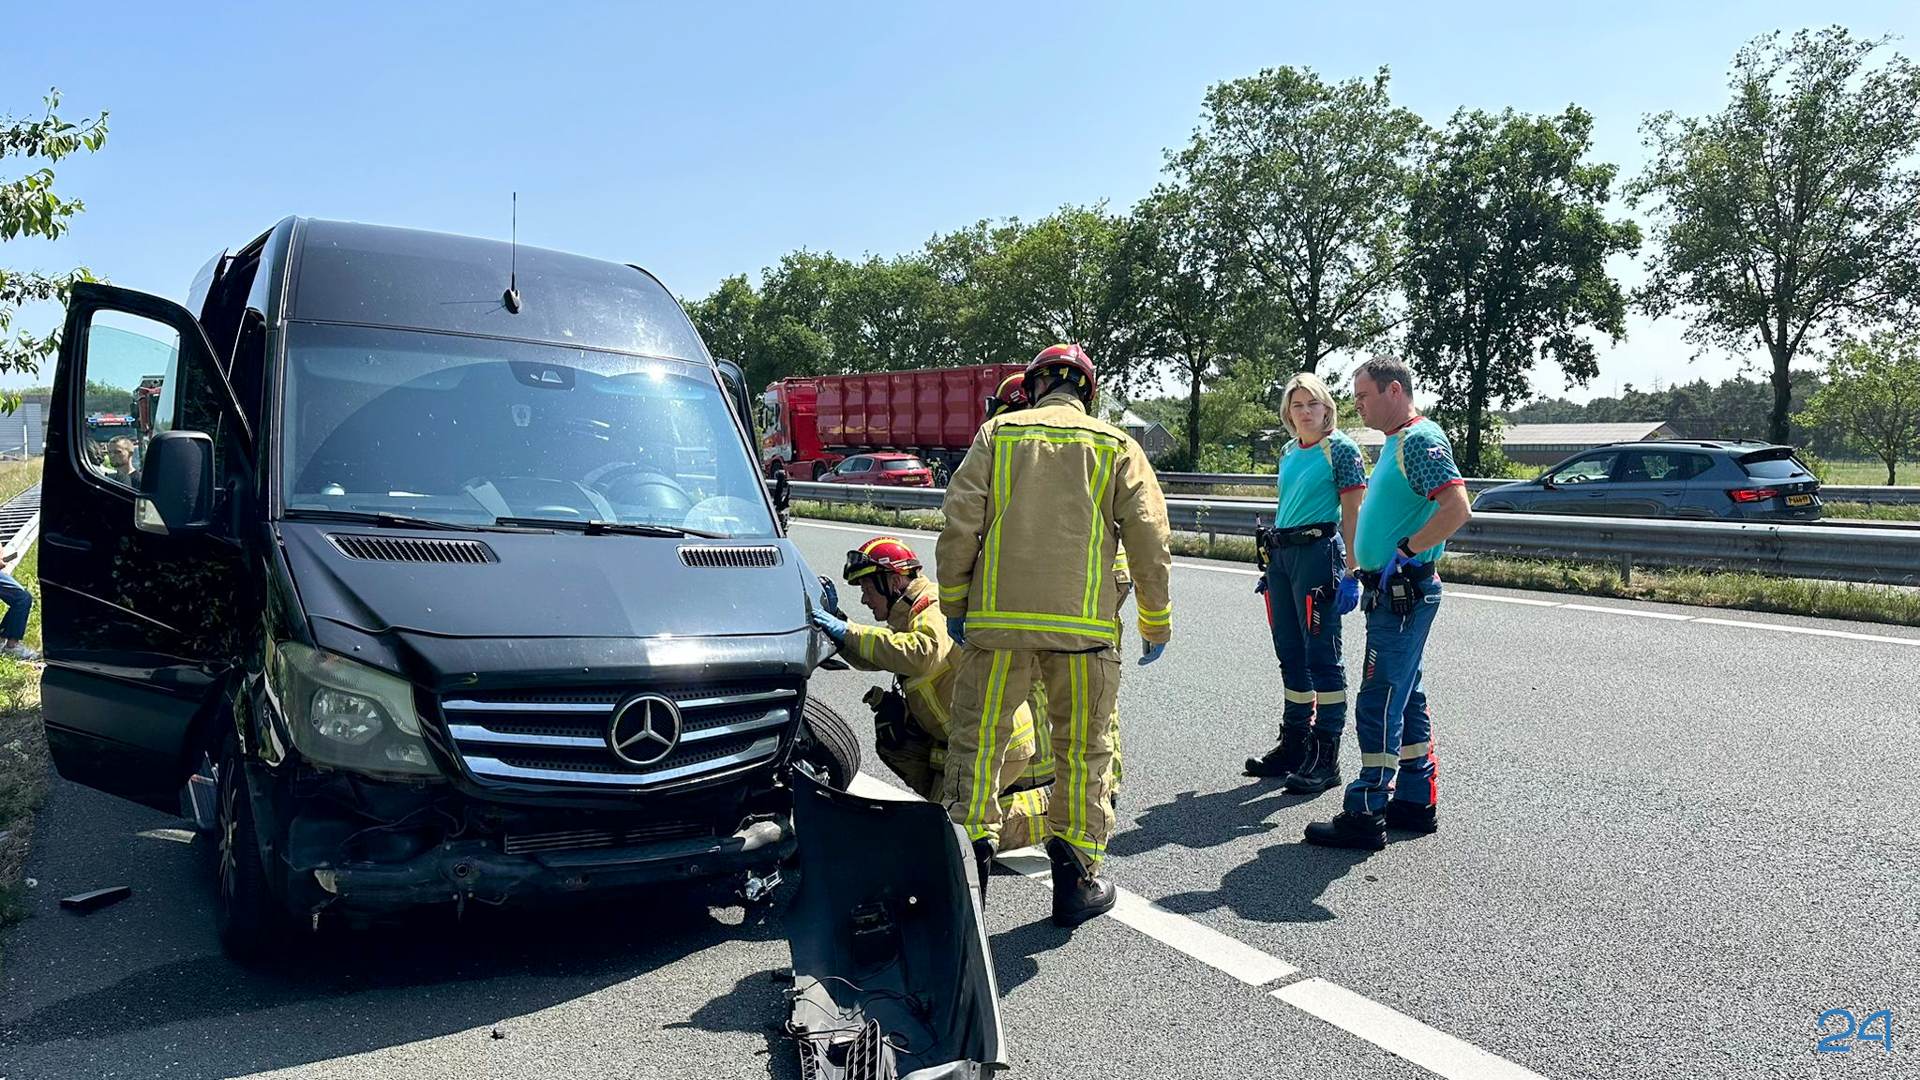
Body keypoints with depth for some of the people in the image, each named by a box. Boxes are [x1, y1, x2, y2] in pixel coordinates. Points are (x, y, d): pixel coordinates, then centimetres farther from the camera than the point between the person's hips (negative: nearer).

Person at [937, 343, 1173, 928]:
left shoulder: (997, 434, 7)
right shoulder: (1117, 447, 8)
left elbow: (960, 524, 0)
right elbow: (1149, 541, 3)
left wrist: (953, 604, 9)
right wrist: (1156, 624, 12)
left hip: (997, 619, 0)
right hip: (1083, 626, 1)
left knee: (975, 742, 11)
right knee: (1083, 752, 11)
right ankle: (1076, 881, 16)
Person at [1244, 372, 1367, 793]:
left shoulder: (1340, 448, -5)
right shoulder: (1288, 452, 15)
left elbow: (1352, 514, -9)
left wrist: (1350, 572, -14)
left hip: (1319, 552, -8)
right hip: (1281, 553, 8)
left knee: (1322, 654, -5)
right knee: (1290, 653, 13)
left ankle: (1326, 757, 1)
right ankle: (1295, 744, 24)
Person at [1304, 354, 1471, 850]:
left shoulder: (1421, 439, -15)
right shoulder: (1397, 442, 17)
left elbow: (1457, 508, -27)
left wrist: (1405, 551, -20)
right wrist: (1368, 570, 17)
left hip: (1403, 593, -11)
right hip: (1393, 591, 11)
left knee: (1378, 702, -7)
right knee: (1405, 698, 16)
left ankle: (1366, 814, -1)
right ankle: (1417, 799, 26)